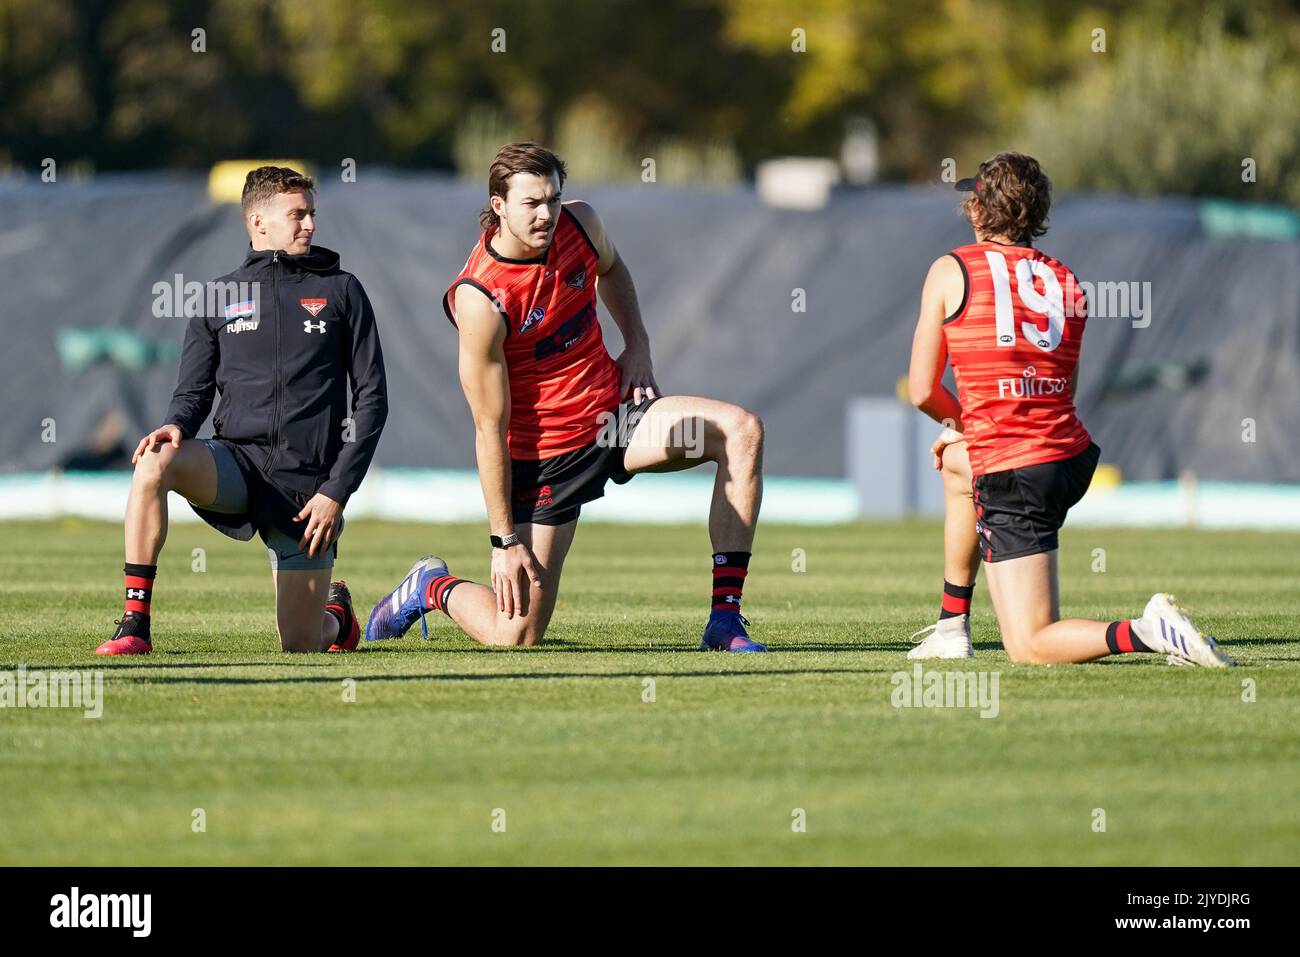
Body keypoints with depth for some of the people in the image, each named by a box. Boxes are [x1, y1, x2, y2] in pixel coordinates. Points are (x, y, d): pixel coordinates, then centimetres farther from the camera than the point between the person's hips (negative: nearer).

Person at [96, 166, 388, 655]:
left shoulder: (340, 291, 6)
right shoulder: (219, 297, 9)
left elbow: (372, 398, 4)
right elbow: (195, 391, 11)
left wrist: (337, 491, -6)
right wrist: (176, 425, -15)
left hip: (307, 482, -1)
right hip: (237, 459, 1)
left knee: (300, 643, -3)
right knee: (154, 465, -33)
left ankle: (334, 610, 37)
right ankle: (135, 623, -26)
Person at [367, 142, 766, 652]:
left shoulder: (581, 223, -7)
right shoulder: (479, 300, -25)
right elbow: (490, 429, -20)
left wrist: (637, 347, 10)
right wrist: (504, 540, -17)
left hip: (615, 408, 6)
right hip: (545, 451, -6)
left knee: (742, 431, -17)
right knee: (515, 637, -10)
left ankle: (725, 623, -14)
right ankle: (431, 587, 28)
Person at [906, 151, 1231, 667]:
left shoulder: (950, 271, -2)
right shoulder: (1066, 282, 12)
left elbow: (923, 392, -2)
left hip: (1013, 478, -7)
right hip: (1074, 456, 7)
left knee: (1031, 647, -5)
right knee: (954, 462, 39)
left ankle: (1148, 633, -28)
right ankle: (952, 627, 41)